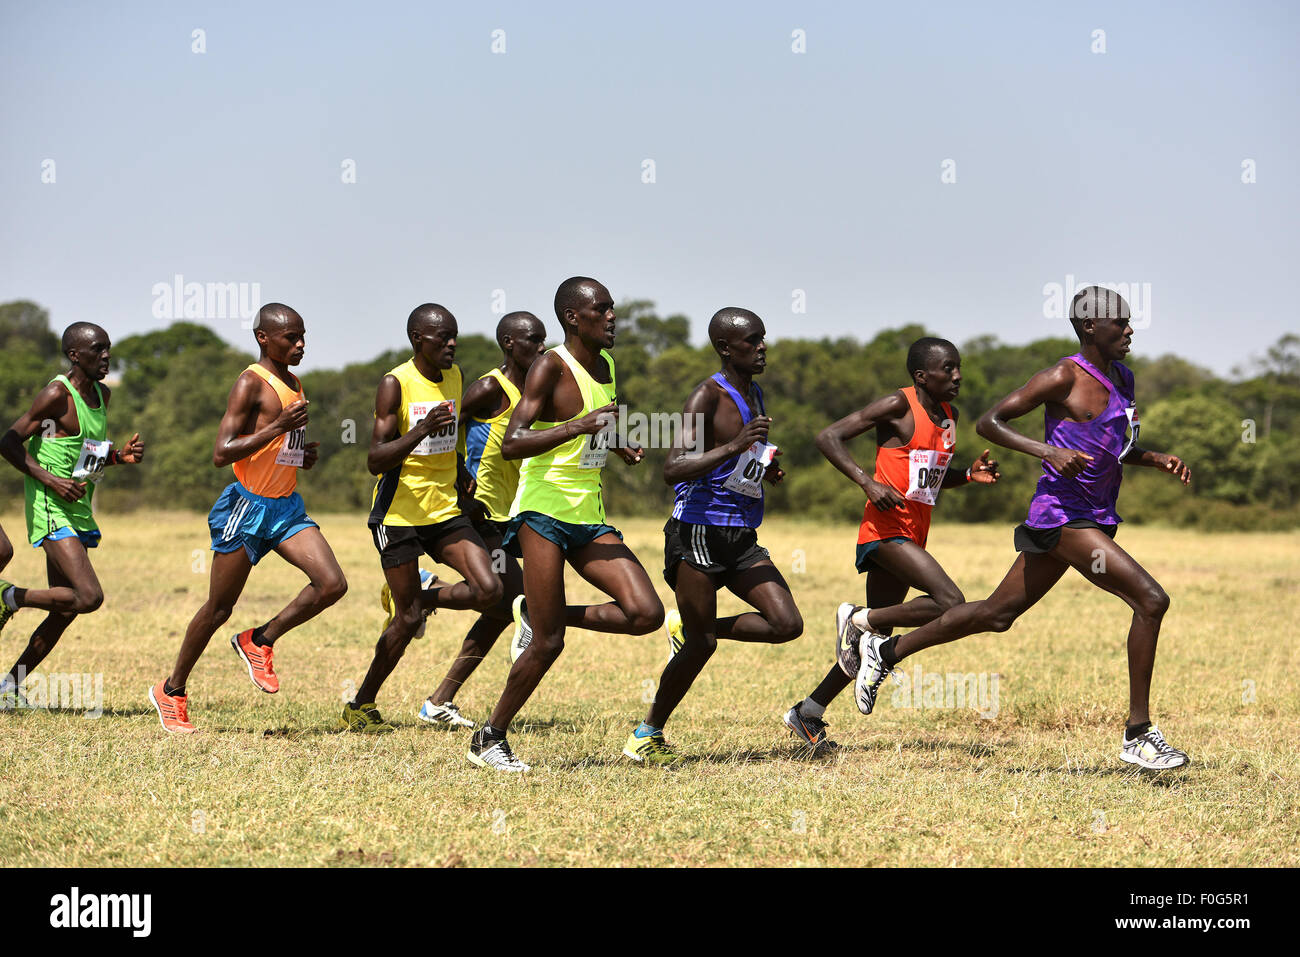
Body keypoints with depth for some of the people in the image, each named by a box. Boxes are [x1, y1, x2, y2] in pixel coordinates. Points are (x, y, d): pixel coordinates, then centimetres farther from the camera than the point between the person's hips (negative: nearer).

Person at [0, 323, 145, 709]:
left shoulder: (102, 395, 12)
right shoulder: (57, 395, -14)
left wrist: (120, 456, 4)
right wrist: (51, 480, -21)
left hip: (79, 511, 9)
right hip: (51, 512, -9)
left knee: (64, 612, 9)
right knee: (89, 597, -21)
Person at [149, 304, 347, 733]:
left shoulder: (295, 386, 14)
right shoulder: (252, 384, -12)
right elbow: (221, 453, -20)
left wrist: (307, 453, 7)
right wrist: (278, 426, -24)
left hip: (286, 506, 7)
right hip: (247, 506, -7)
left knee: (332, 585, -12)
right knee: (219, 609, 2)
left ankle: (260, 640, 8)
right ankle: (171, 690, 19)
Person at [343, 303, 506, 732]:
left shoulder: (455, 377, 6)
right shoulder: (395, 384, -13)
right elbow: (375, 460, -19)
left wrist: (462, 485, 20)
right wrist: (422, 430, -32)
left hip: (445, 509, 6)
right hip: (399, 514, -5)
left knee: (489, 590, -12)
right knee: (408, 619, -4)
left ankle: (423, 599, 19)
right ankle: (359, 708, 12)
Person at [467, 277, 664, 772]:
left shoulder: (607, 365, 13)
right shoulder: (551, 369, -11)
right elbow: (511, 445, -20)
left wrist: (618, 445, 11)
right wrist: (579, 427, -28)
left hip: (589, 518, 7)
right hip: (544, 511, -7)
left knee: (646, 613, -9)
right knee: (548, 643, -10)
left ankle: (538, 614, 11)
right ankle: (489, 739, 6)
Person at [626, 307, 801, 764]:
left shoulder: (754, 395, 13)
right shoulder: (708, 397, -14)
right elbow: (673, 470, -24)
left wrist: (767, 469, 8)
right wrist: (735, 446, -32)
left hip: (742, 537, 8)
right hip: (698, 535, -8)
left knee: (787, 624, -6)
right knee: (701, 646, -4)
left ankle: (691, 626, 16)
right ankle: (647, 735, 14)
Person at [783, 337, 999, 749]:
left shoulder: (949, 416, 15)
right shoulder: (898, 405, -10)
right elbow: (828, 437, -12)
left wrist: (969, 475, 9)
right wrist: (869, 482, -22)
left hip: (912, 536, 9)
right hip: (887, 528, -9)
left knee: (874, 637, 11)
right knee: (950, 603, -23)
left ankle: (808, 714, 22)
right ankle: (858, 619, -7)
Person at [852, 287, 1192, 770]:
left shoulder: (1122, 378, 14)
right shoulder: (1064, 377, -12)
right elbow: (988, 422, -12)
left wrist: (1157, 459, 10)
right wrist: (1047, 450, -24)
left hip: (1095, 518, 9)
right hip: (1064, 513, -9)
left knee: (999, 612, 16)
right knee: (1151, 600, -17)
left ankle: (887, 650, 28)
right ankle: (1138, 735, -12)